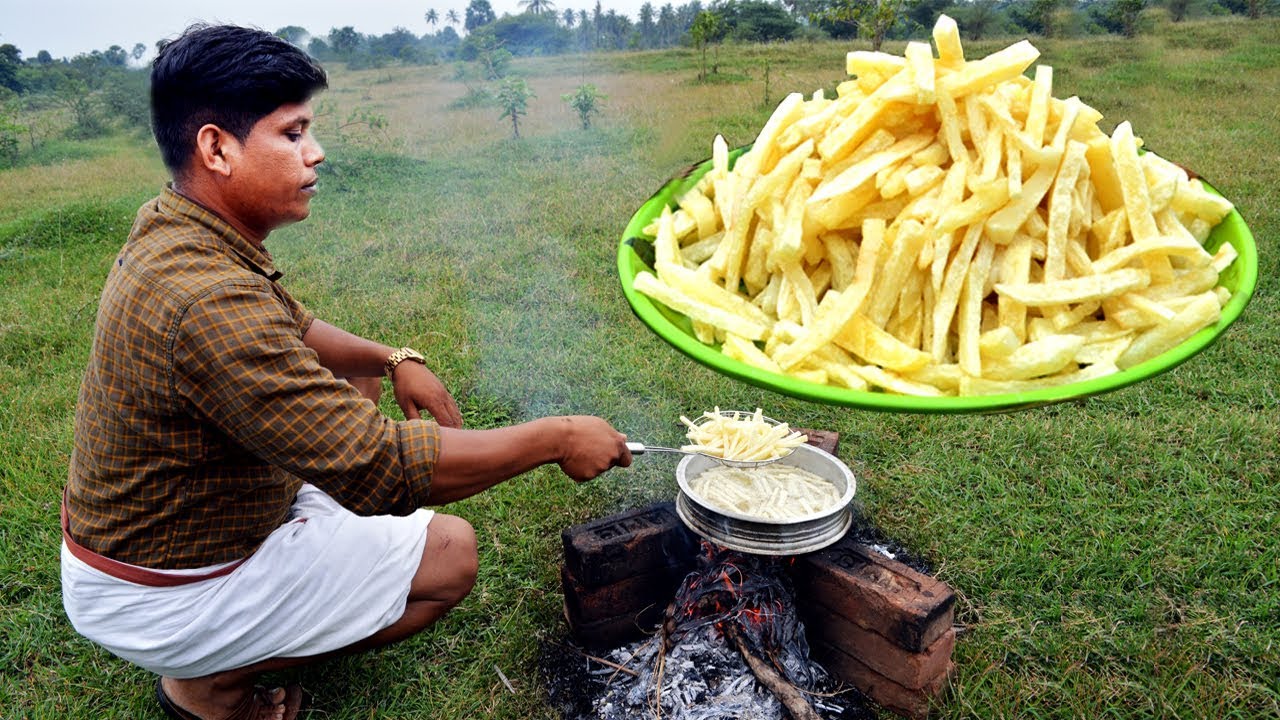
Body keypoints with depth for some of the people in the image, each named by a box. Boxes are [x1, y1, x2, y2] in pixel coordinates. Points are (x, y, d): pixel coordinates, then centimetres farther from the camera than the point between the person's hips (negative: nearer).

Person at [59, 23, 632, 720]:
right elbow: (379, 471, -36)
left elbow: (289, 332, 12)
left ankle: (207, 657, 18)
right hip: (161, 601, -9)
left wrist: (394, 360, -6)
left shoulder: (169, 229, -3)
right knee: (452, 554, -6)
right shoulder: (210, 297, -35)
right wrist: (557, 438, -27)